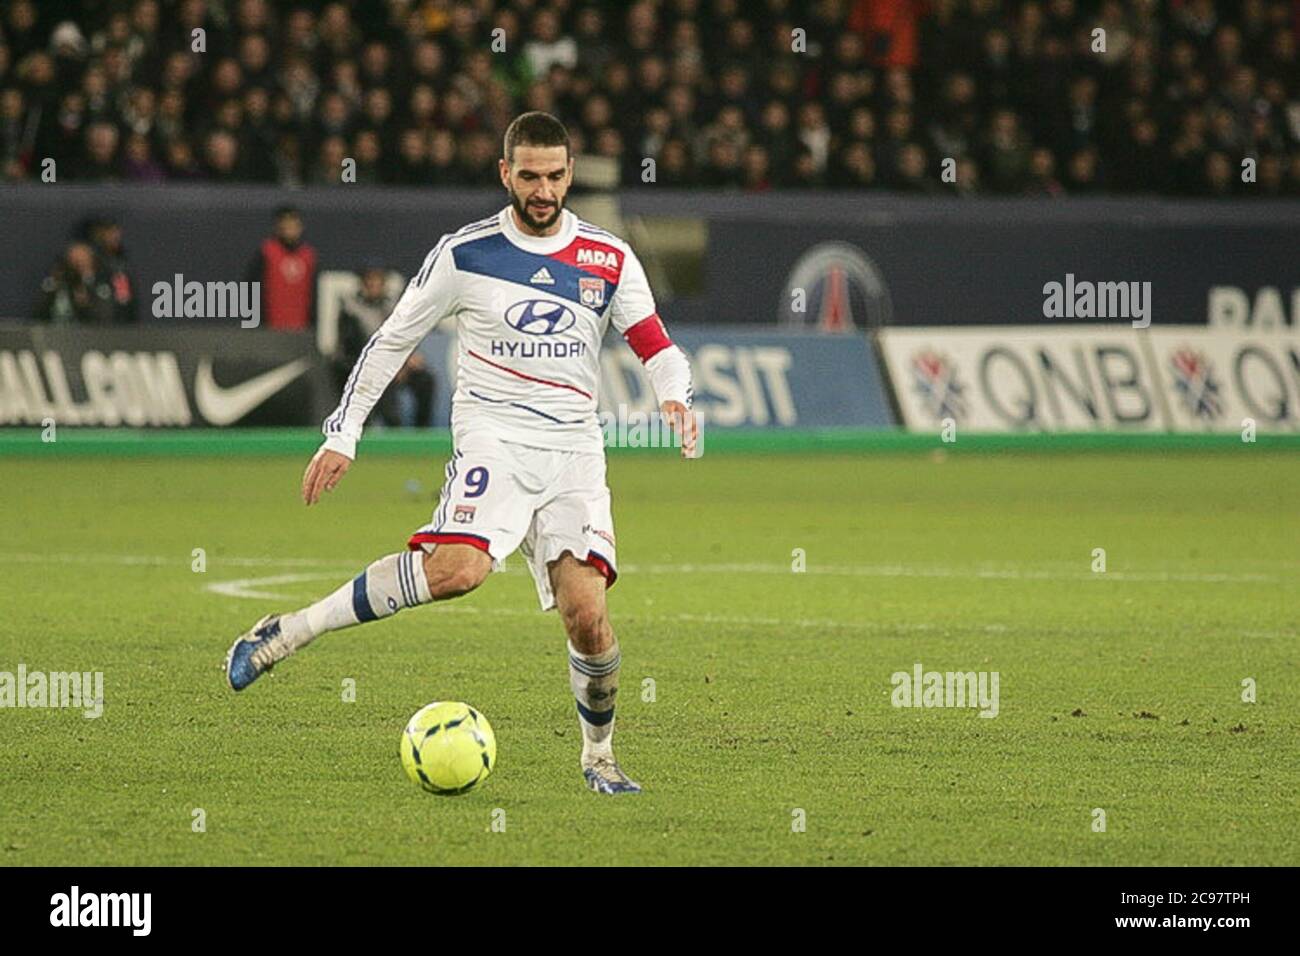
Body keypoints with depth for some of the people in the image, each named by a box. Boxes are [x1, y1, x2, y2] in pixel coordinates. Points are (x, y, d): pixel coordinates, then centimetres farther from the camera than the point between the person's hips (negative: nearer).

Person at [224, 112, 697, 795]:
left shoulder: (609, 261, 8)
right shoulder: (465, 253, 2)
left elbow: (656, 347, 11)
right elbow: (391, 340, 9)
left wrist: (674, 398, -13)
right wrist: (341, 436, 5)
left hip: (574, 450, 3)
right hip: (493, 435, -3)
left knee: (586, 613, -12)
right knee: (458, 568, -31)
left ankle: (598, 755, 12)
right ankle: (288, 633, -22)